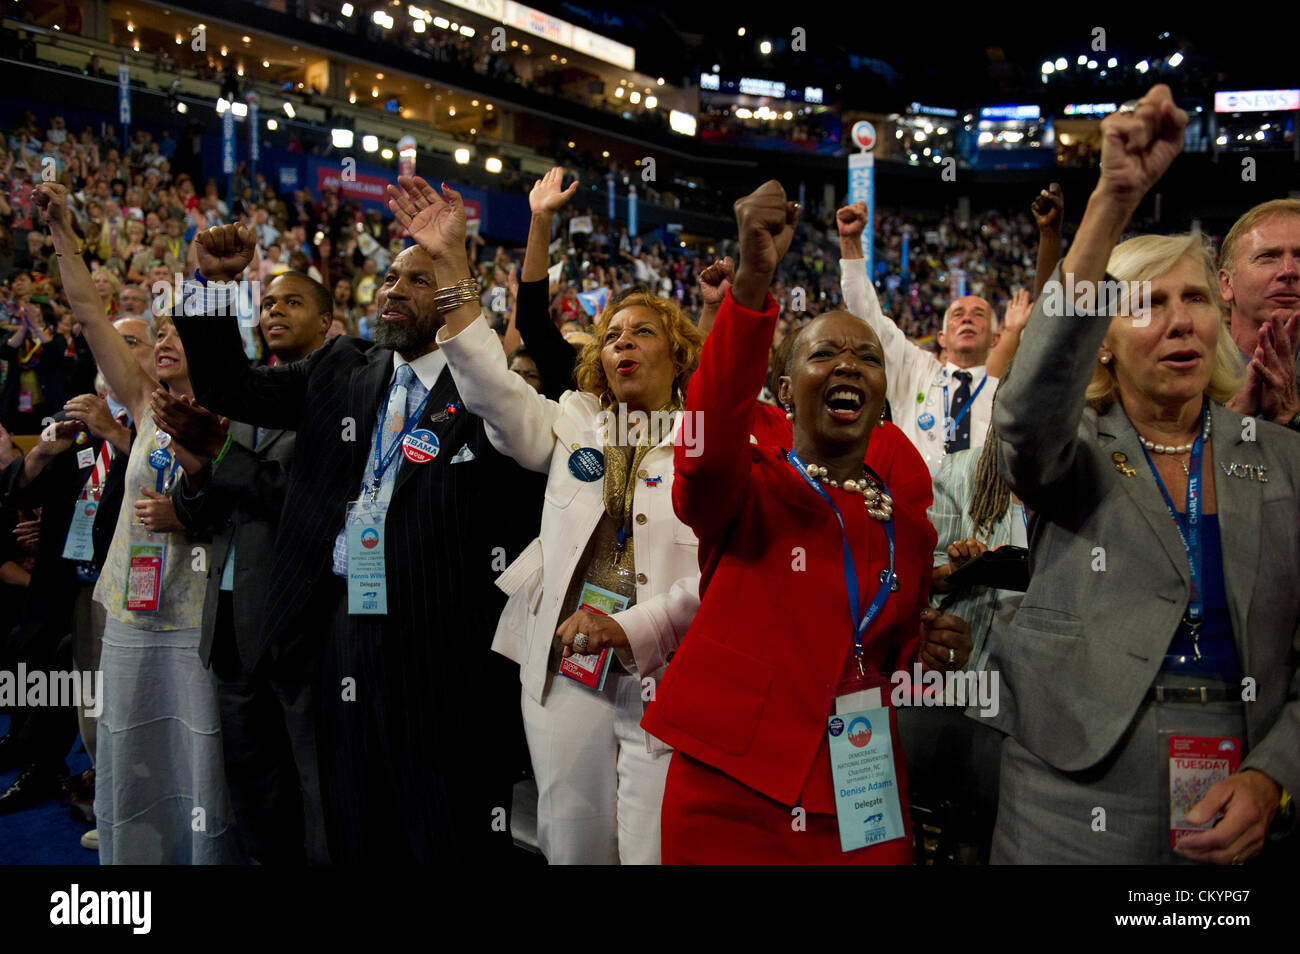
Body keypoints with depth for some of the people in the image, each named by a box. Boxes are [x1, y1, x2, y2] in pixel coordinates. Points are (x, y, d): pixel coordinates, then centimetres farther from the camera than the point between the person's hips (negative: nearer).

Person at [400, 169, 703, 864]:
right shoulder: (575, 426, 14)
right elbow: (491, 385, 2)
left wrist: (633, 629, -19)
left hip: (665, 680, -3)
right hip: (565, 671, 4)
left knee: (656, 851, -1)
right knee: (570, 845, 13)